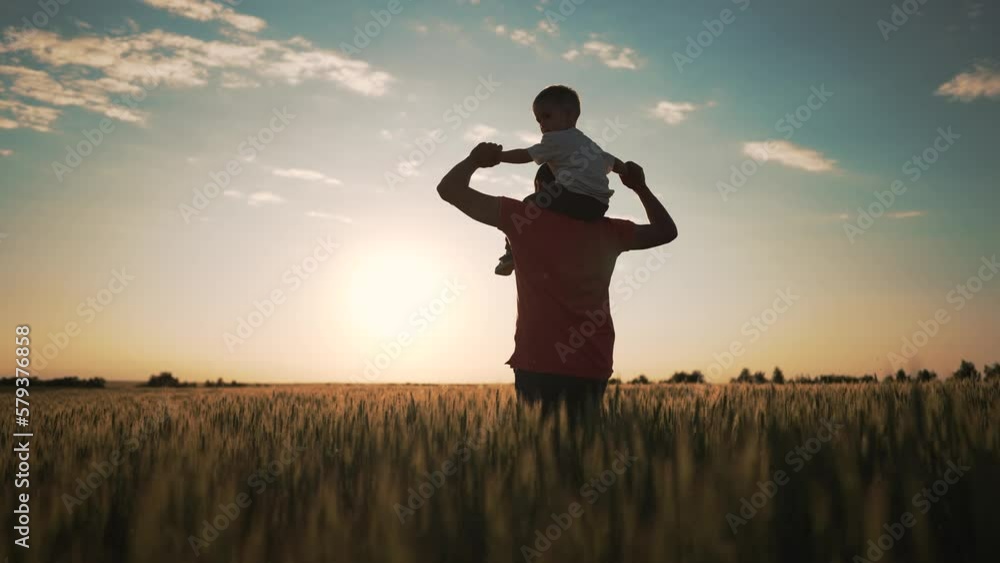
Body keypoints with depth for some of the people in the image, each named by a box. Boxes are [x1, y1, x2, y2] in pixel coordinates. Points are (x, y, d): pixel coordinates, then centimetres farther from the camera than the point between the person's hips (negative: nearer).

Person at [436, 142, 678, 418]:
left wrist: (475, 159, 18)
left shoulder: (523, 217, 0)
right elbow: (667, 231, 24)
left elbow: (449, 189, 1)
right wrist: (640, 187, 27)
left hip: (539, 363, -4)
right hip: (594, 367, 4)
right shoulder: (606, 230, 11)